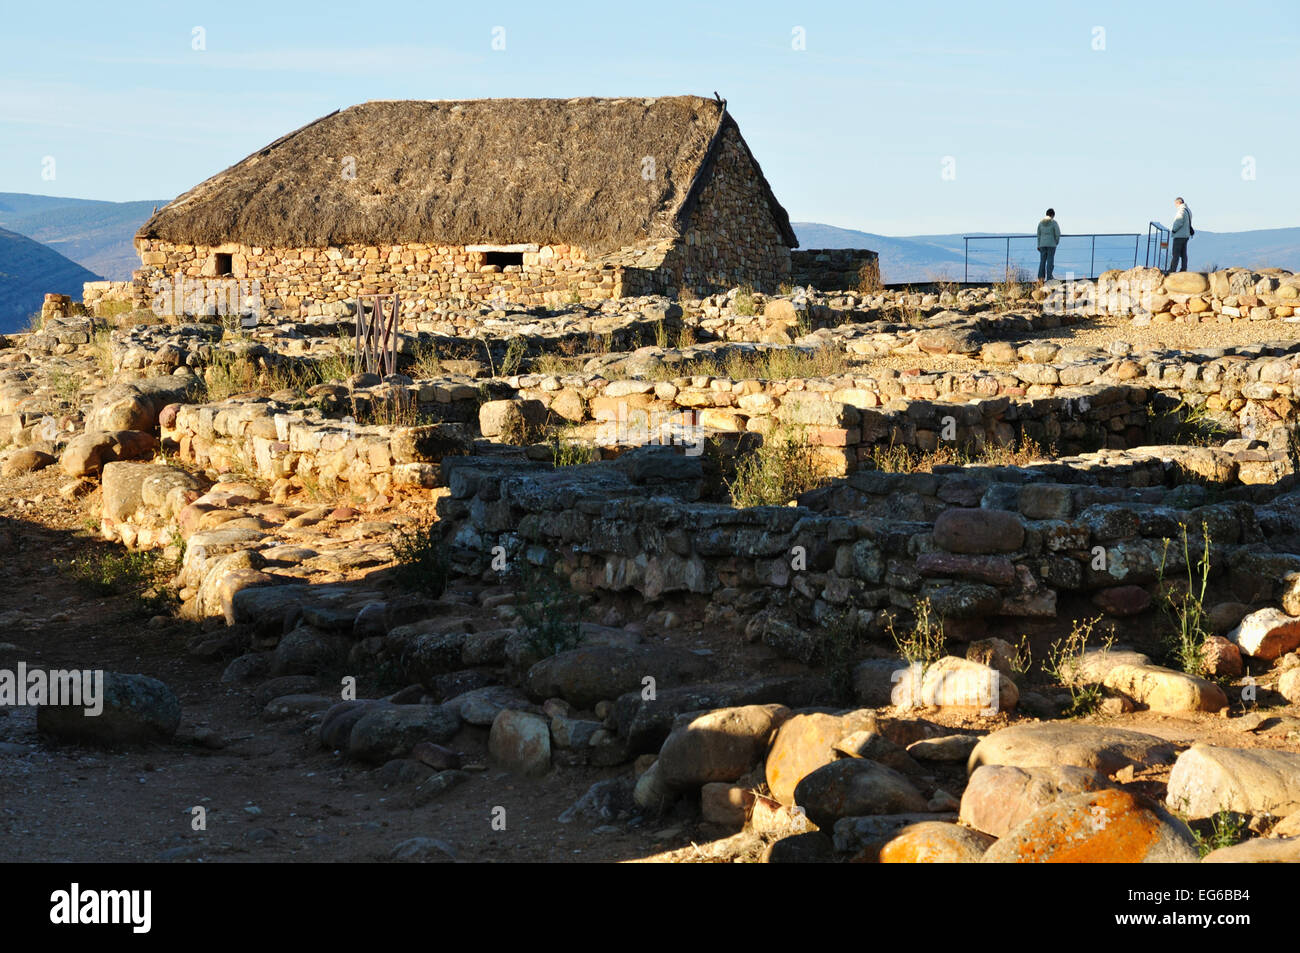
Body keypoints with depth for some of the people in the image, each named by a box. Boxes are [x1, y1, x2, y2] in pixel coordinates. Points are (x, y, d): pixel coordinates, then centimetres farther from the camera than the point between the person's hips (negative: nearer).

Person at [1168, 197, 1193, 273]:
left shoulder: (1181, 210, -15)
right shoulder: (1188, 210, 15)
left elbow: (1179, 222, -24)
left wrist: (1173, 229, -12)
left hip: (1179, 235, -9)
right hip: (1186, 235, 9)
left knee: (1175, 253, -8)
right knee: (1183, 253, 10)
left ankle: (1172, 269, -9)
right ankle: (1183, 269, 9)